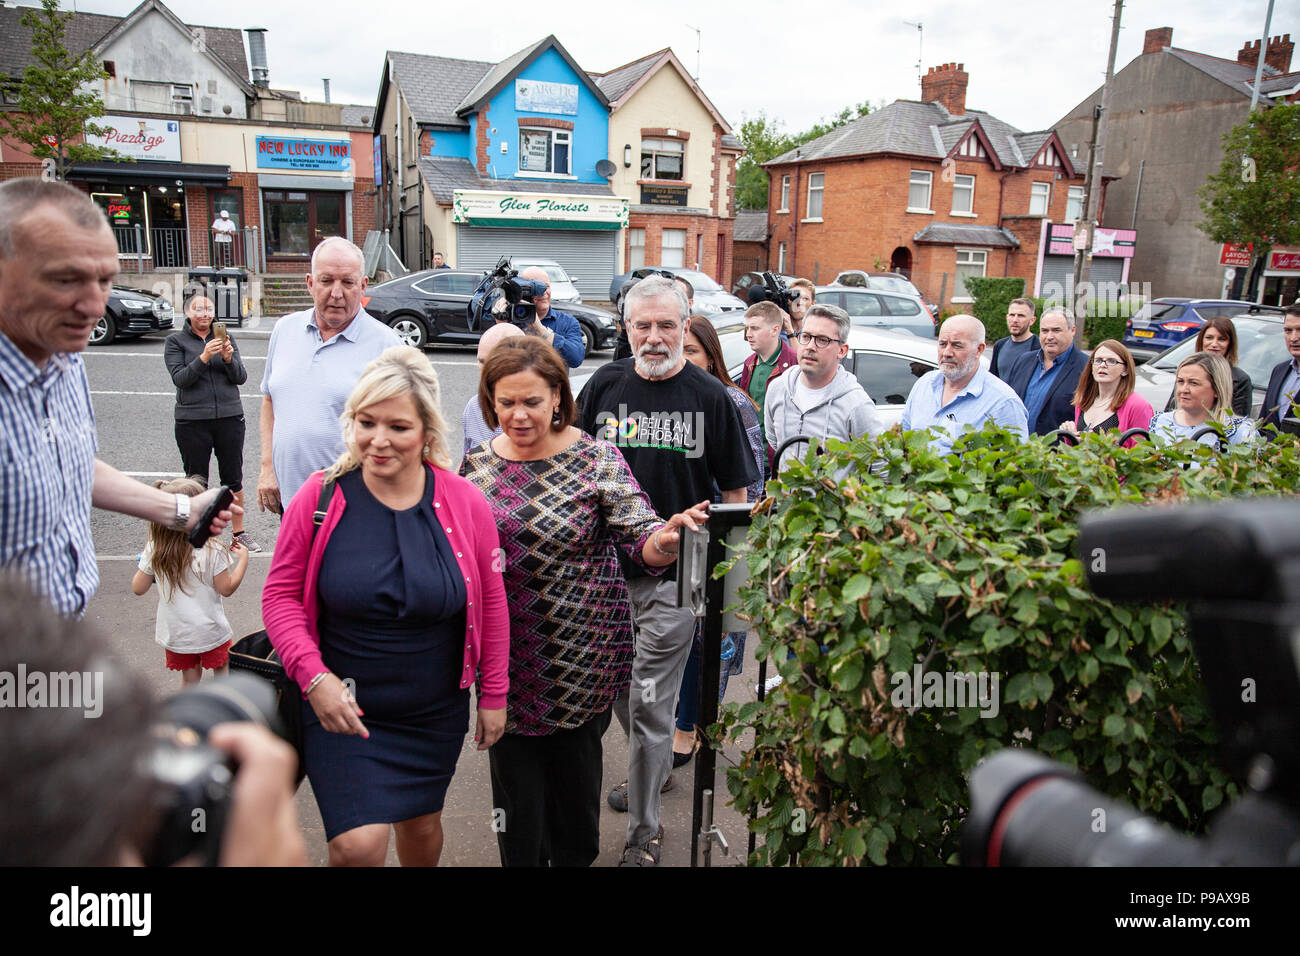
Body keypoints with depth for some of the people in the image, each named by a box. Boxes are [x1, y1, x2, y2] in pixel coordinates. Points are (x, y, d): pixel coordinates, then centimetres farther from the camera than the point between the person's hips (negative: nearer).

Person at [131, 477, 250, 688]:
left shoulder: (154, 551, -11)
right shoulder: (212, 551, -20)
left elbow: (138, 589, -2)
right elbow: (227, 589, -12)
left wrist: (143, 566, 16)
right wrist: (242, 559, -1)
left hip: (175, 634, 3)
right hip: (209, 631, -3)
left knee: (189, 678, 19)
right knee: (221, 671, 19)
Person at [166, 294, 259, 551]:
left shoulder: (226, 338, 9)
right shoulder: (175, 341, 3)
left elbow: (241, 377, 2)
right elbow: (180, 379, -10)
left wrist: (229, 359, -17)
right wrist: (204, 357, -22)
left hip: (230, 416, 2)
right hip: (192, 421, -2)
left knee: (234, 478, 8)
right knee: (196, 481, 6)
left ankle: (239, 532, 20)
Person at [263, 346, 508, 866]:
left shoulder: (465, 503, -9)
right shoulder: (320, 497, -12)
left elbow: (490, 602, 0)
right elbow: (281, 594, -5)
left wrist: (493, 694, 4)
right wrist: (313, 675, -19)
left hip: (435, 712, 2)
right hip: (340, 708, -1)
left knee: (422, 826, 19)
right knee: (358, 843, -10)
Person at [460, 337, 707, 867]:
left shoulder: (596, 459, -10)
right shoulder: (477, 464, 0)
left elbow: (640, 536, -19)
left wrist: (666, 538, -40)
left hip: (581, 655, -2)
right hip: (507, 656, 3)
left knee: (575, 768, 15)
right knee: (514, 770, 14)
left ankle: (574, 856, 41)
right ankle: (522, 858, 39)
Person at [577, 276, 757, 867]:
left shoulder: (710, 396, -5)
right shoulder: (604, 386, 3)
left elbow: (735, 491, 0)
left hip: (675, 573, -4)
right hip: (607, 564, 4)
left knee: (650, 702, 0)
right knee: (620, 689, 19)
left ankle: (643, 834, 15)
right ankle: (654, 768, 47)